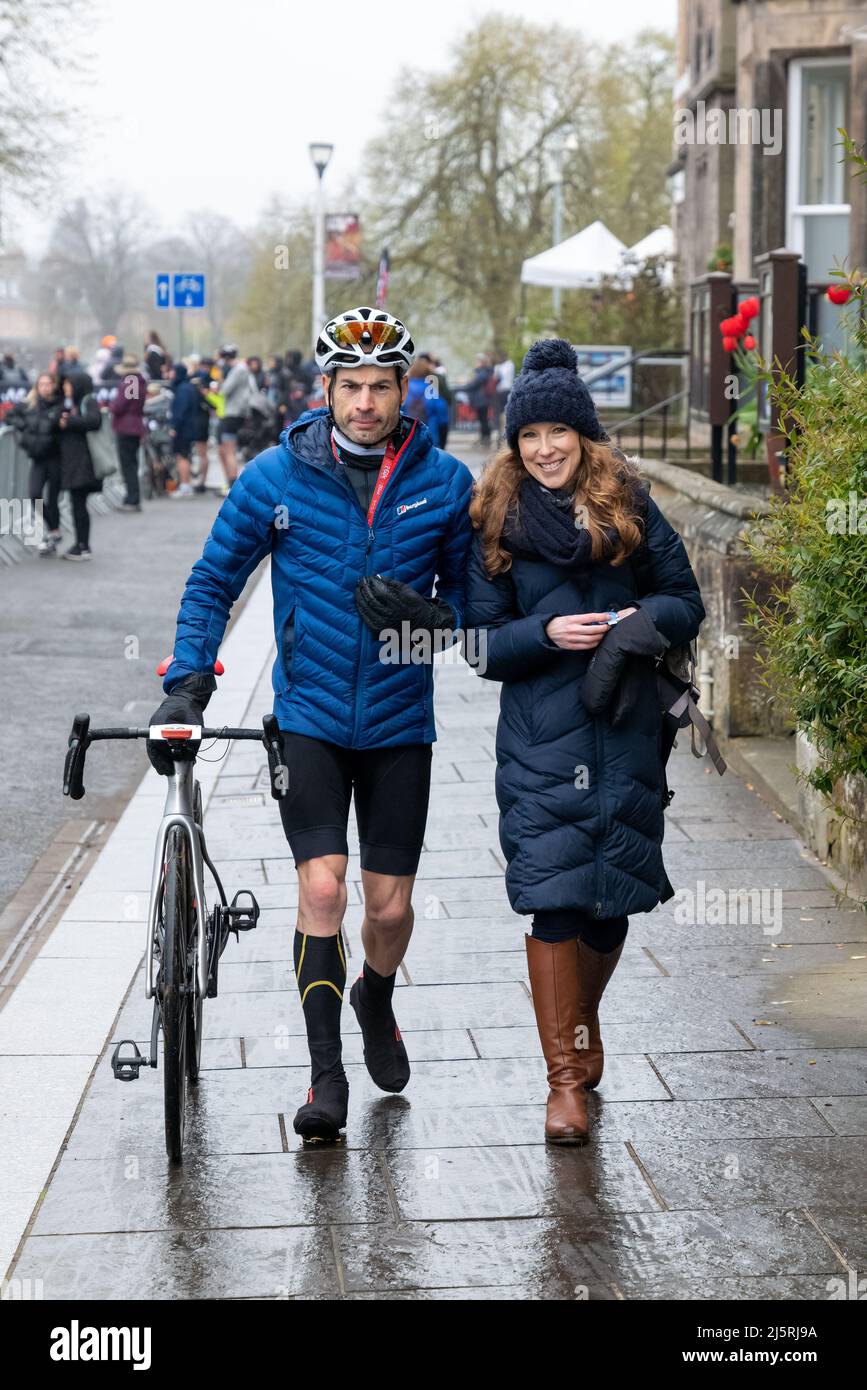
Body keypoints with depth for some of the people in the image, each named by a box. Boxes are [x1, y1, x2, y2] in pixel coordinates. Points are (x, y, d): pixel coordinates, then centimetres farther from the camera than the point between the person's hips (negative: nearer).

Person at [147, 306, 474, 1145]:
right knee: (322, 885, -14)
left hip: (399, 724, 1)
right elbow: (214, 581, 2)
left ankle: (376, 1001, 40)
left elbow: (472, 595, 6)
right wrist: (187, 681, -10)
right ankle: (325, 1073, -2)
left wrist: (426, 618, -16)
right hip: (308, 718, -1)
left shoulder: (446, 483, -3)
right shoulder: (276, 476, -6)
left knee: (390, 906, 6)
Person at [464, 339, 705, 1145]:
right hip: (540, 737, -1)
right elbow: (484, 645, 3)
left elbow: (686, 600, 9)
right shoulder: (495, 523, 5)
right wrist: (548, 633, -15)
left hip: (626, 729, 2)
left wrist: (648, 619, -12)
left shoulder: (629, 507, 7)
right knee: (552, 897, -10)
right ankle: (566, 1078, -3)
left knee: (613, 897, 7)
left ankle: (582, 1024, 35)